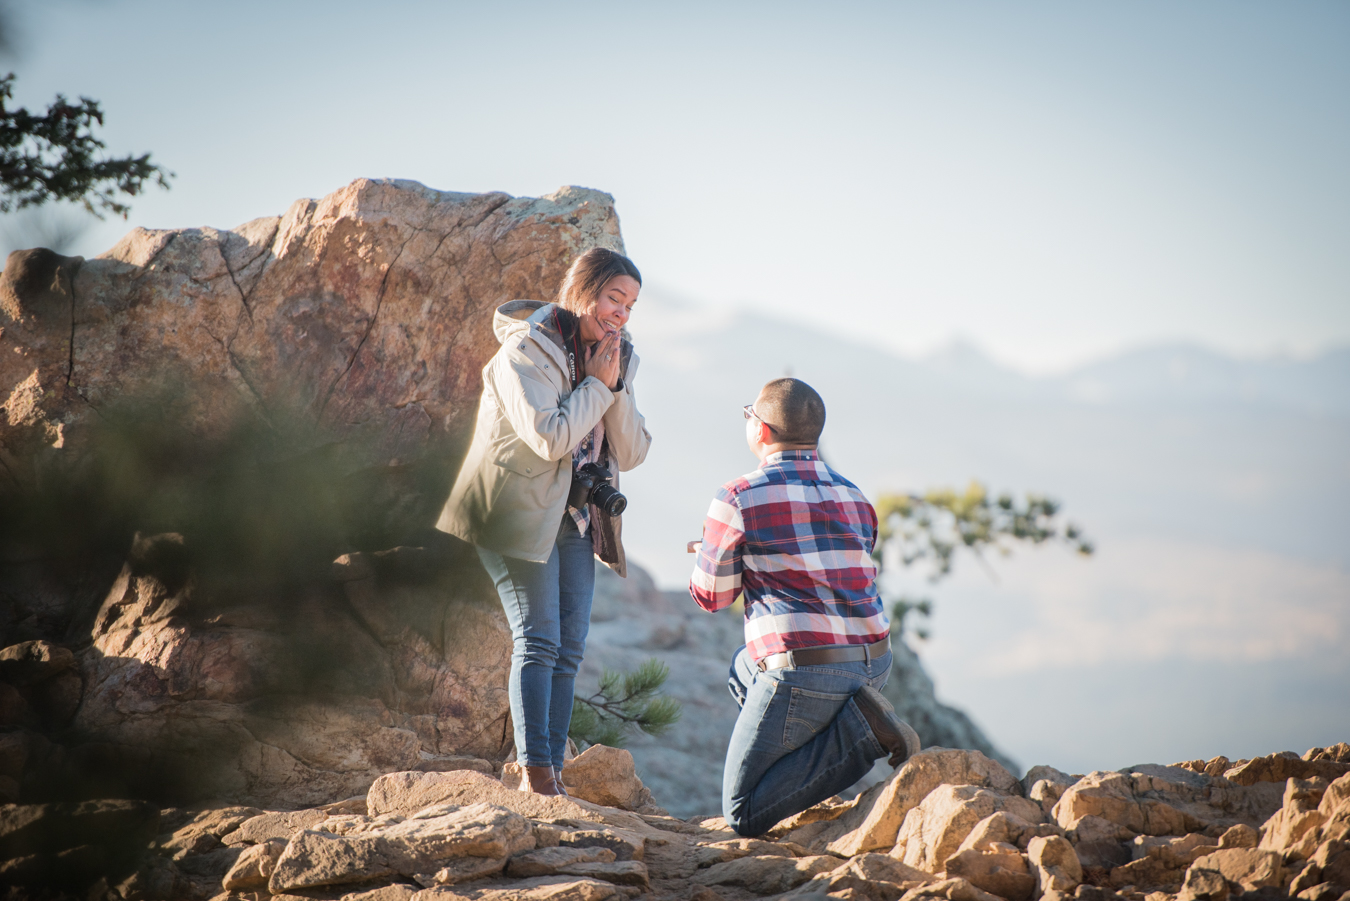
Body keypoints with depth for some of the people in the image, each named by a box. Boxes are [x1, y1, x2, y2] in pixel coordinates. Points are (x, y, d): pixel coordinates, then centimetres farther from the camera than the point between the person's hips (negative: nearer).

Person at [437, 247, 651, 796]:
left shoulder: (614, 358, 10)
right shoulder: (526, 350, -13)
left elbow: (632, 454, 3)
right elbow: (550, 438, -25)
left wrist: (616, 386, -9)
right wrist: (596, 385, -16)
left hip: (574, 518, 7)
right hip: (521, 509, -7)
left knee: (570, 646, 3)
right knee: (538, 639, -14)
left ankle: (553, 774, 5)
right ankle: (536, 773, -15)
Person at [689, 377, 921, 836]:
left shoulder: (738, 499, -7)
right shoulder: (854, 498, 13)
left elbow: (711, 595, 3)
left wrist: (709, 552, 26)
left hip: (804, 670, -8)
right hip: (872, 663, 8)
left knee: (743, 815, 3)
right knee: (743, 669, 35)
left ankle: (859, 730, -12)